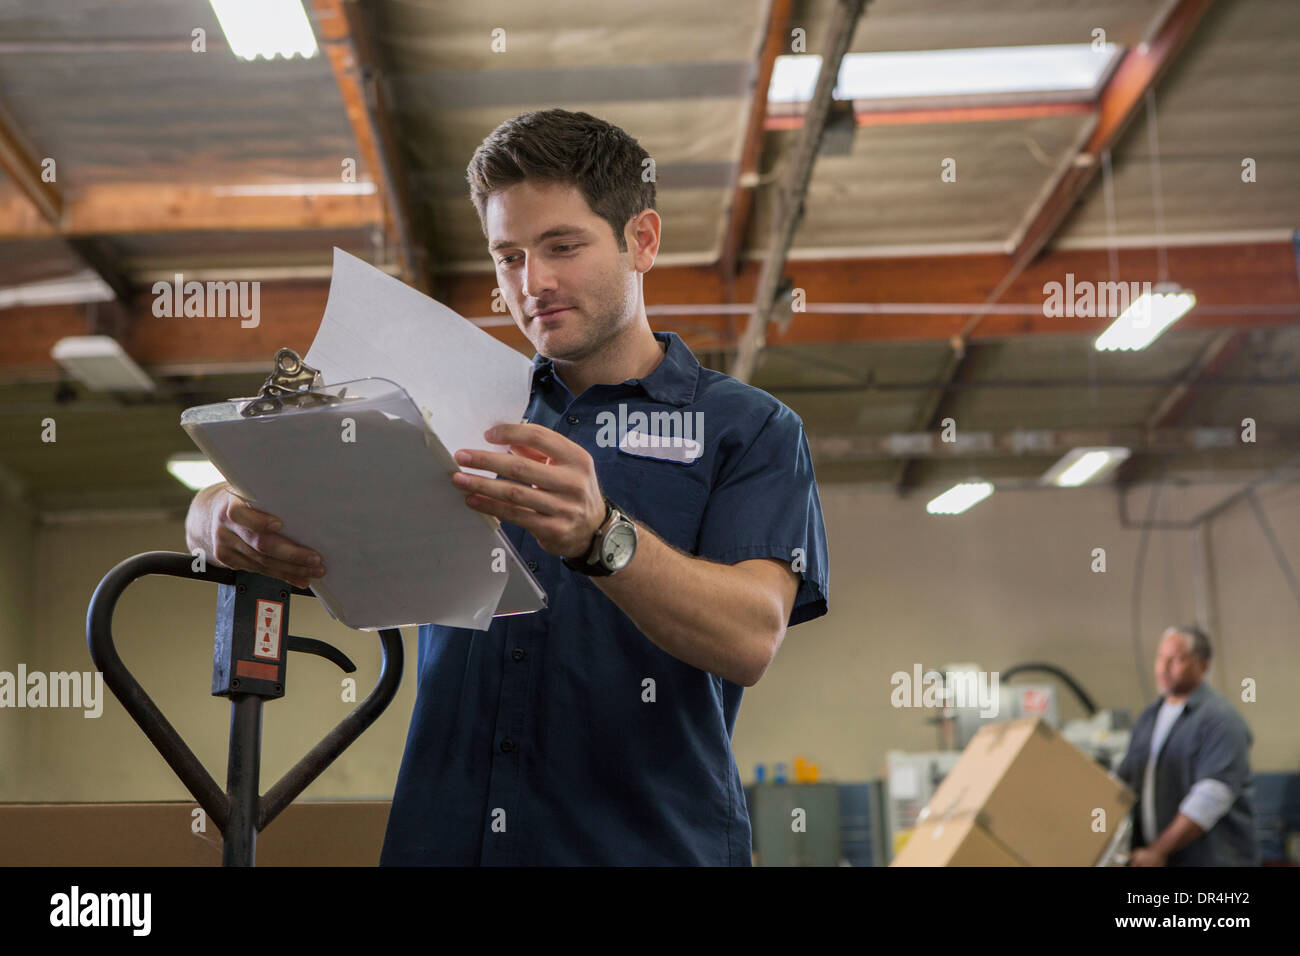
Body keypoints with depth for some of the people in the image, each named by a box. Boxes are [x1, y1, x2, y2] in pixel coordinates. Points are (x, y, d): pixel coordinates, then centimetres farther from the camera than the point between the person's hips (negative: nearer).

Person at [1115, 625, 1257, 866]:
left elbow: (1212, 795, -19)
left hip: (1210, 858, -7)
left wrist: (1159, 850, -21)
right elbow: (1122, 777, 22)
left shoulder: (1220, 719, -10)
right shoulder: (1149, 717, 16)